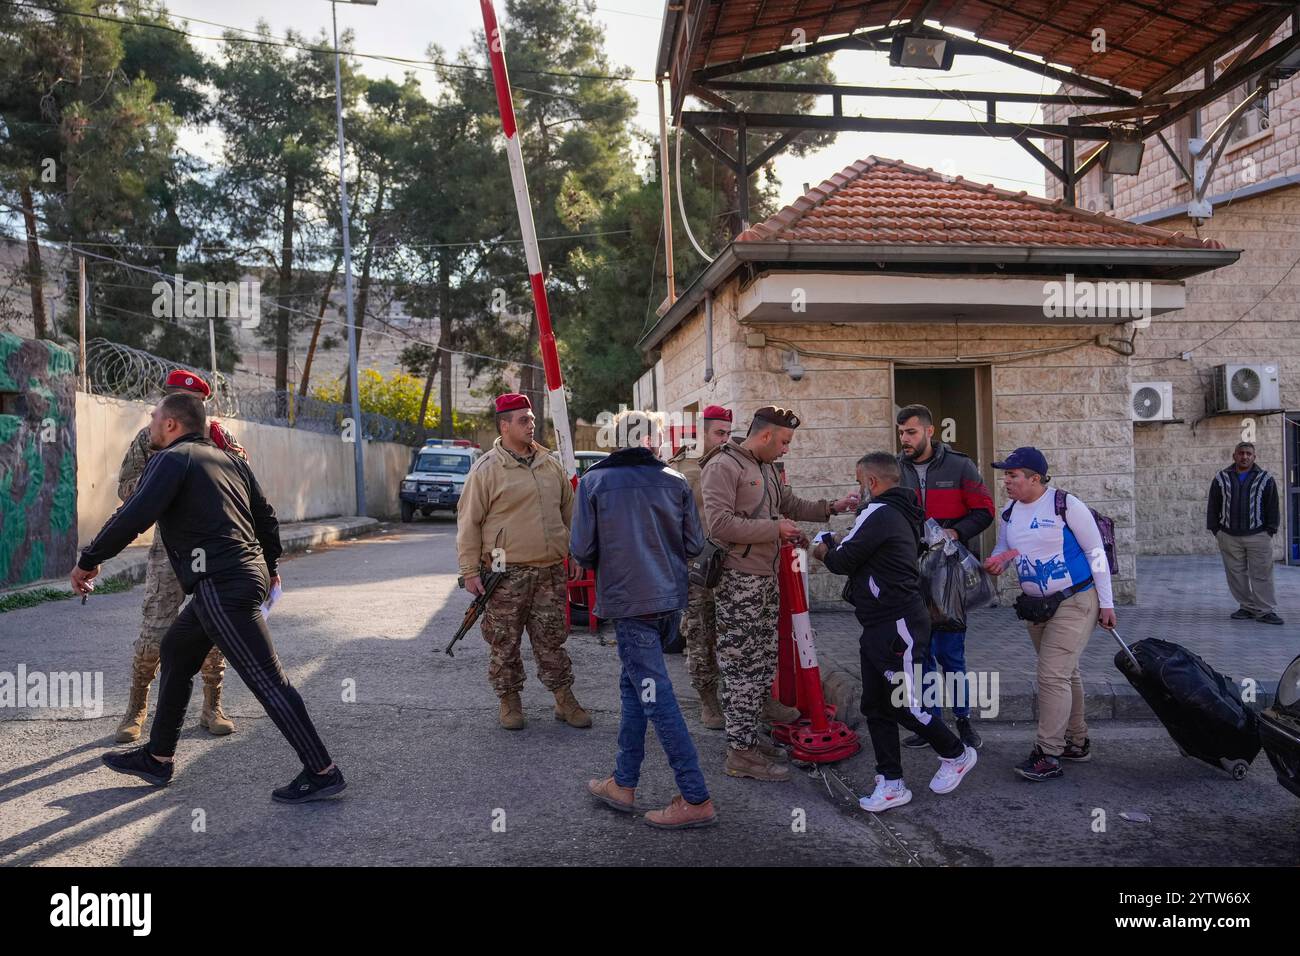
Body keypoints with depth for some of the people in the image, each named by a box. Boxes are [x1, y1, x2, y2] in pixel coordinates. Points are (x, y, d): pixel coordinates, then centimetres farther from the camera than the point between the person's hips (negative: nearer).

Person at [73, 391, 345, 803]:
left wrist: (88, 561, -4)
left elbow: (133, 517, -15)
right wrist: (269, 566, 33)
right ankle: (157, 758, 32)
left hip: (221, 586, -10)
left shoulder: (172, 459, -5)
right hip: (247, 575, 10)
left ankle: (322, 772, -4)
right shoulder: (227, 458, 19)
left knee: (266, 678, -7)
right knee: (176, 650, 23)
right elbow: (266, 516, 21)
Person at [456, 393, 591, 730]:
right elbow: (468, 523, -5)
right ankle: (509, 702, 21)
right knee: (505, 643, 6)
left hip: (550, 572, 4)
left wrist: (576, 554, 16)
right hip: (507, 574, -4)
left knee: (551, 640, 11)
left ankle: (565, 700, 20)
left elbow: (569, 512, 18)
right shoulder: (486, 469, -6)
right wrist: (470, 571, -8)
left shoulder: (550, 464, 10)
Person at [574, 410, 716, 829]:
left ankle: (696, 800, 2)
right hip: (670, 598, 5)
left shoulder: (594, 481, -6)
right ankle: (623, 783, 27)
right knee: (635, 685, 18)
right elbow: (694, 544, 4)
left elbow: (581, 550, -7)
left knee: (657, 699, -1)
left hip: (627, 602, -5)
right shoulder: (674, 481, 2)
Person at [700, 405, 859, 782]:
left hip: (766, 578, 10)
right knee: (742, 666, -6)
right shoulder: (724, 466, -12)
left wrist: (833, 507, 18)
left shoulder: (767, 469, 18)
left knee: (763, 663, 13)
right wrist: (775, 529, -16)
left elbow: (791, 505, 31)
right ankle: (740, 753, 0)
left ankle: (748, 736, 24)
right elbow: (719, 524, -22)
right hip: (738, 580, -10)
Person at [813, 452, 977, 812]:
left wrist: (824, 551, 6)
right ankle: (891, 783, 16)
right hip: (881, 627, 11)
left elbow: (843, 560, -14)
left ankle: (956, 755, 22)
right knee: (876, 707, 10)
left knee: (906, 705, 1)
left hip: (897, 627, -11)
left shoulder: (879, 513, -16)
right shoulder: (902, 514, 17)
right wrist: (838, 546, 12)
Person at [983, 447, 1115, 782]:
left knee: (1053, 675, -12)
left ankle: (1048, 755, -6)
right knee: (1065, 674, 17)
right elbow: (1002, 550, 15)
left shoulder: (1066, 505, -14)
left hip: (1074, 603, -7)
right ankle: (1076, 742, 30)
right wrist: (995, 563, -11)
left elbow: (1096, 552, -10)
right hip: (1036, 606, 7)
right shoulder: (1009, 515, 5)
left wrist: (1106, 603, -9)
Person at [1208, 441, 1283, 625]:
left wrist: (1270, 530, -1)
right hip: (1229, 537, 2)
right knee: (1236, 574, 5)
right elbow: (1213, 506, 9)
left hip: (1258, 536, -2)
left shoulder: (1265, 479, 4)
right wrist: (1215, 530, 5)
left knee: (1261, 574, -3)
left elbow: (1273, 507, 5)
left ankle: (1265, 611, 1)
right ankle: (1246, 607, 15)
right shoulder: (1221, 478, 7)